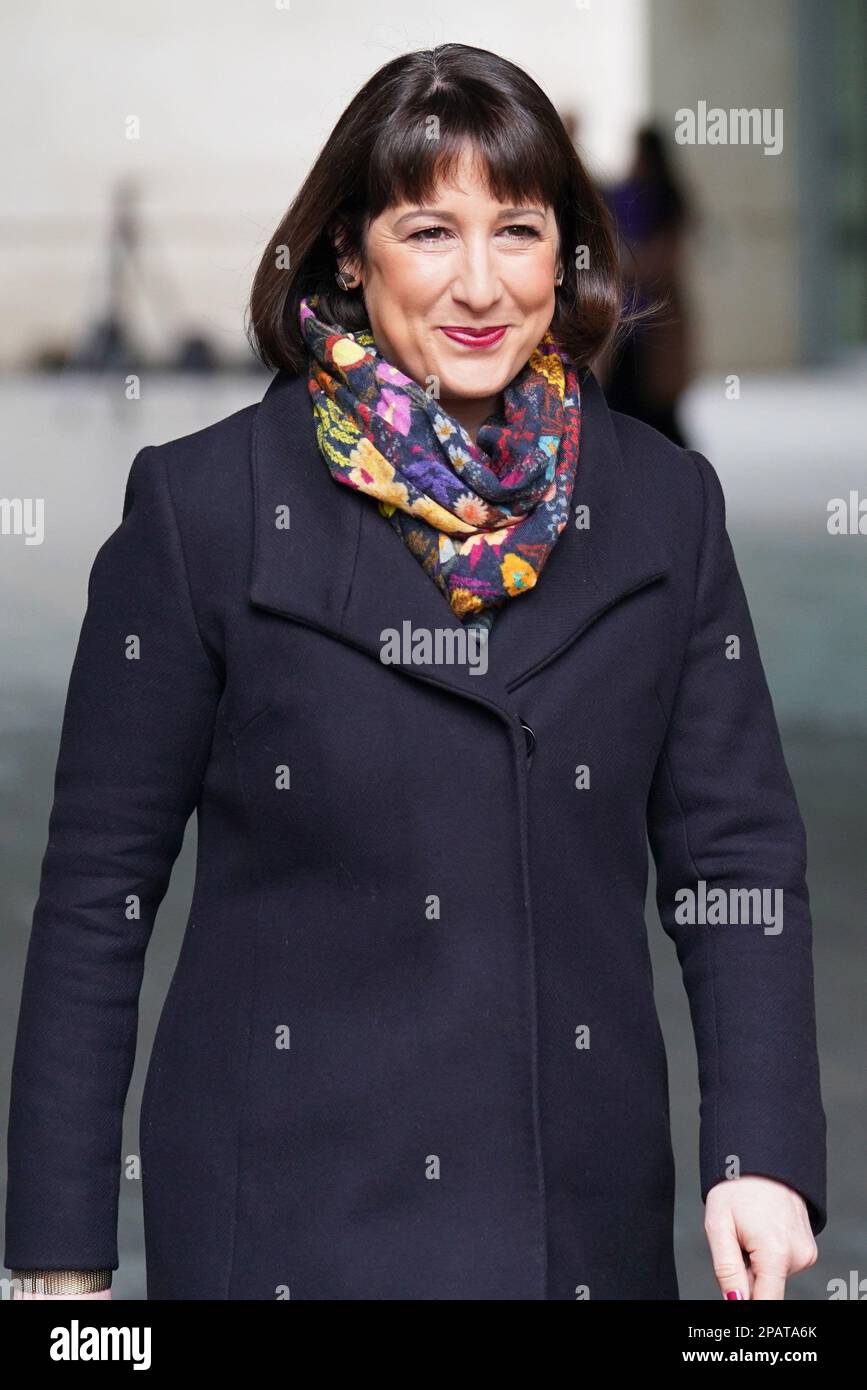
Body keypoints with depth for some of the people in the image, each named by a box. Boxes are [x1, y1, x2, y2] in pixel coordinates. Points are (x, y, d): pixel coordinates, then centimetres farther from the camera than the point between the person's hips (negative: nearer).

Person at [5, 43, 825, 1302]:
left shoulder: (664, 505, 5)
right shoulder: (203, 505, -4)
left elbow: (737, 852, 4)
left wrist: (764, 1156, -10)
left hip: (587, 1209, 3)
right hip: (291, 1214, -3)